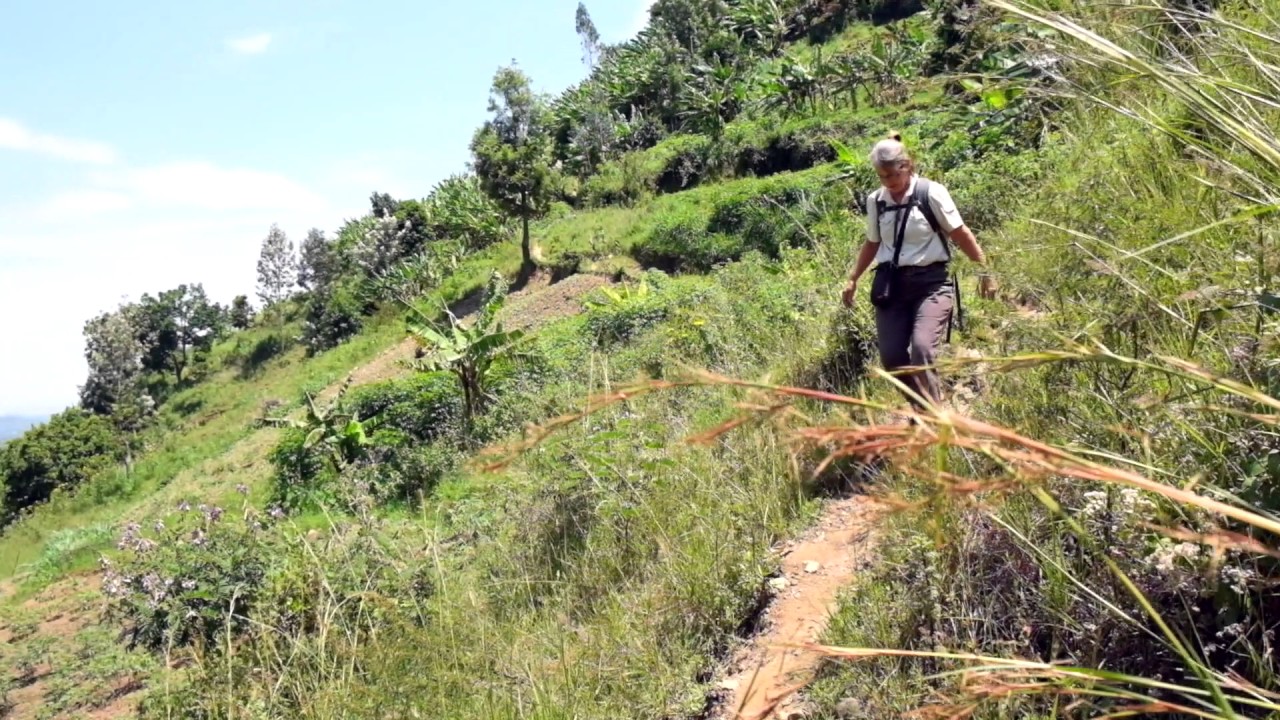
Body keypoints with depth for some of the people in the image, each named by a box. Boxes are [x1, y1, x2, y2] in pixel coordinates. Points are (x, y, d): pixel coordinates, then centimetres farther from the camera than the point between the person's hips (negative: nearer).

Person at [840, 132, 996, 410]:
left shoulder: (932, 193, -7)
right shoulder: (875, 200, 5)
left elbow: (960, 234, -1)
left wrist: (984, 271, -1)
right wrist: (853, 279, 23)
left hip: (931, 282, -4)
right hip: (891, 284, 4)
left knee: (922, 348, -23)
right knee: (891, 357, -2)